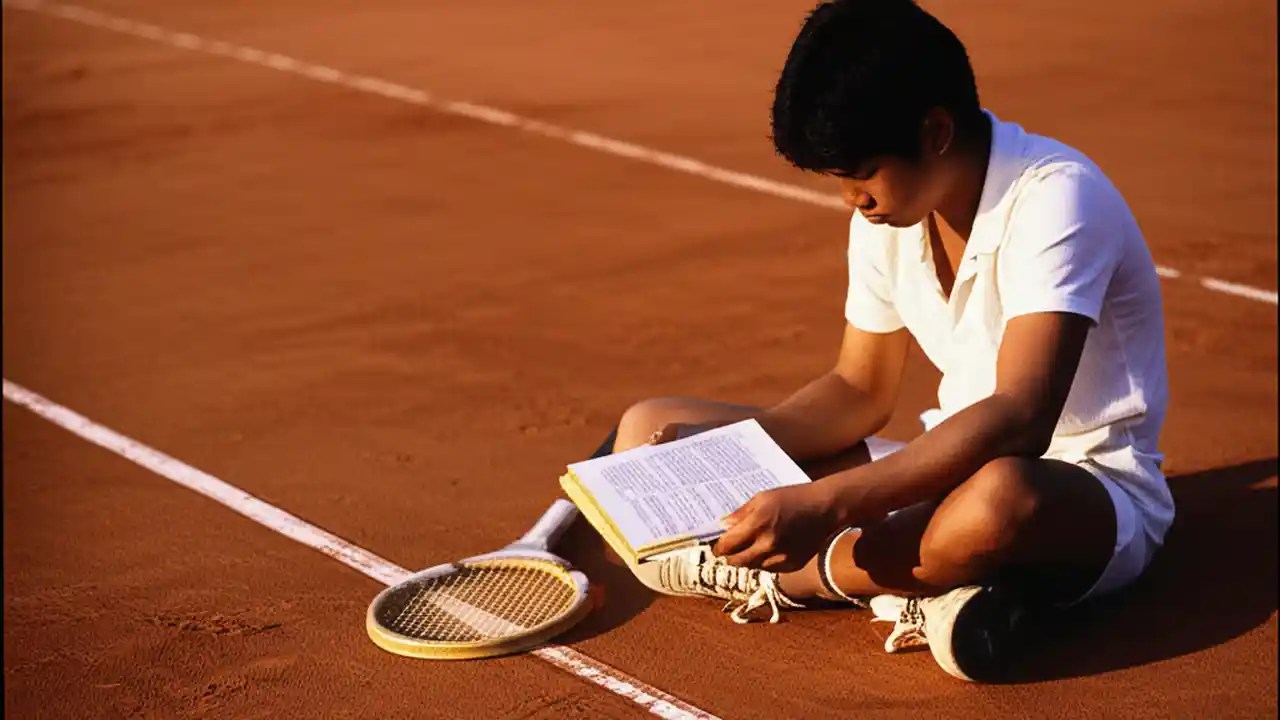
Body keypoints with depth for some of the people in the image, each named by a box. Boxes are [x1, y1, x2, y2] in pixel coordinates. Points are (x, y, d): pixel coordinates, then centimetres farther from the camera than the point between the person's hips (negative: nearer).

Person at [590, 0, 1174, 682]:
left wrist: (828, 503, -41)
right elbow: (859, 391, 10)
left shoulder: (1054, 197, -23)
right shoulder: (884, 218, 1)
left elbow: (1018, 421, -34)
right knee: (649, 428, -1)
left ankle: (764, 577, -18)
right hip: (951, 471, 7)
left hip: (1087, 499, -7)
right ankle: (908, 581, -20)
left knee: (999, 494, -47)